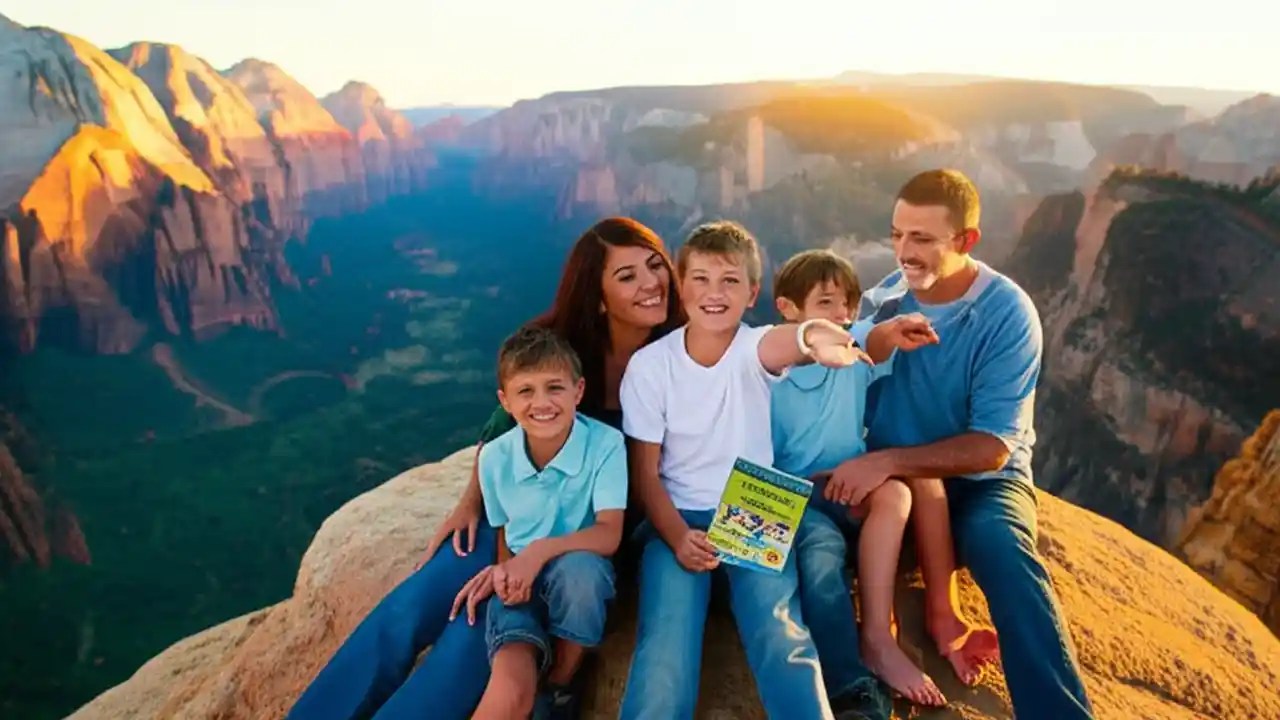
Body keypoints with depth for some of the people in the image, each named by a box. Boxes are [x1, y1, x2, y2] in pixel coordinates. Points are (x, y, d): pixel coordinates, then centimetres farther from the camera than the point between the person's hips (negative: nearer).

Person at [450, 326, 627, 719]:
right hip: (519, 582, -1)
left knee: (577, 567, -37)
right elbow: (505, 533, 8)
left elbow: (608, 535, -19)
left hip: (582, 574, 1)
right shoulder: (494, 457, -7)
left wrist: (541, 550, -32)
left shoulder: (605, 443, -16)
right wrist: (503, 570, -12)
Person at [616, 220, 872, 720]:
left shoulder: (755, 349, -7)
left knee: (782, 637, -22)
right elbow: (645, 471, -2)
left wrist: (811, 339, -61)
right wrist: (677, 536, -18)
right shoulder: (649, 365, -5)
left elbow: (781, 345, -36)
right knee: (665, 652, -20)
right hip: (678, 519, 0)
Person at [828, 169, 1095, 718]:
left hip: (981, 481, -3)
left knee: (997, 541, -35)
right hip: (890, 482, 3)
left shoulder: (1007, 312, -14)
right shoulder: (880, 301, -3)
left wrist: (886, 461, -29)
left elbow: (991, 448, -19)